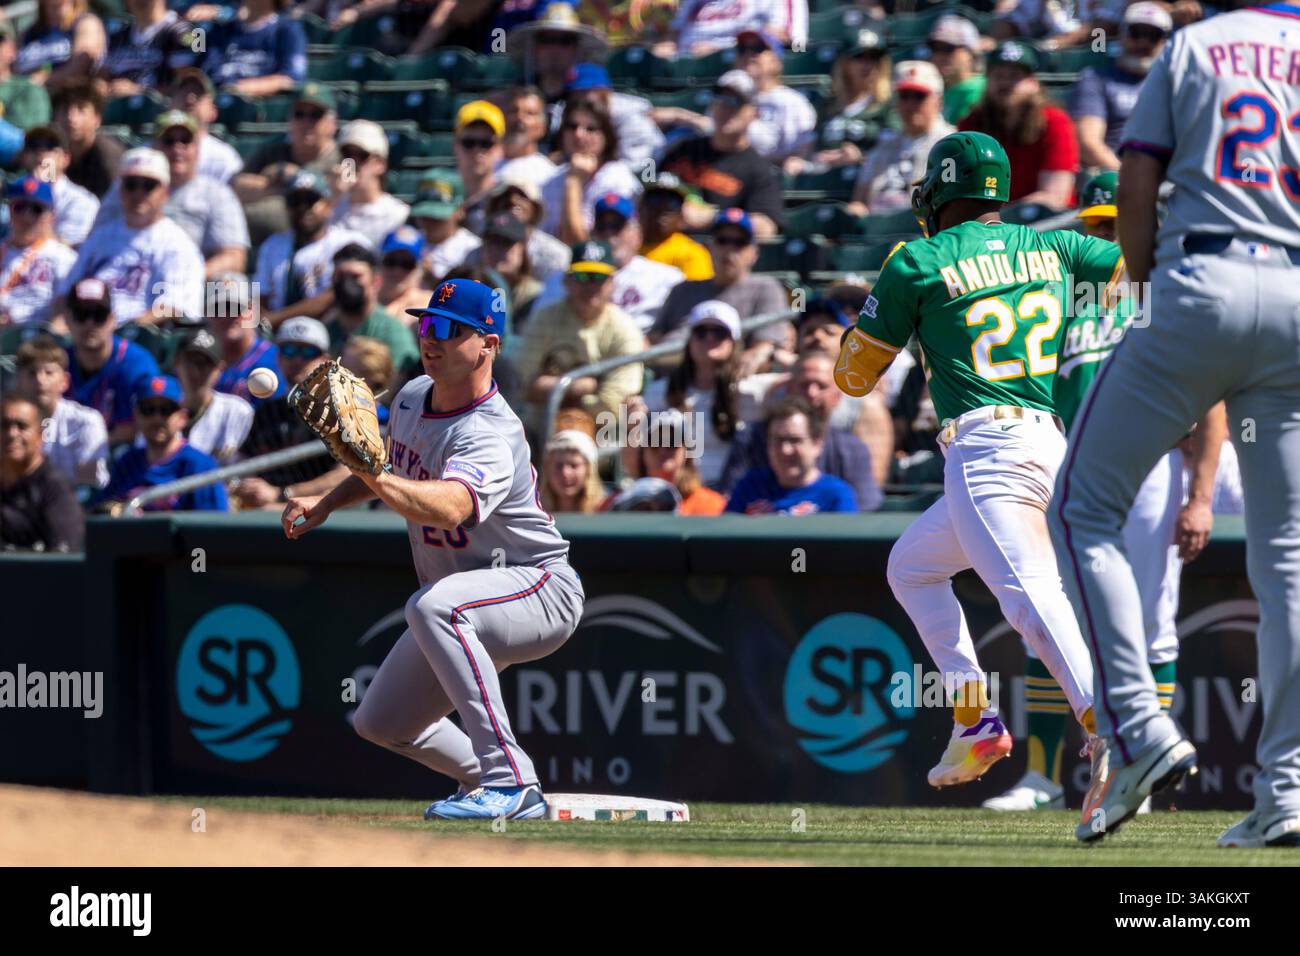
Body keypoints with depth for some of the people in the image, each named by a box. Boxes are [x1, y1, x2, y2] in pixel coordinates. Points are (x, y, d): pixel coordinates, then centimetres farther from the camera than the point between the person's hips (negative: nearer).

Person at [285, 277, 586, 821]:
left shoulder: (490, 436, -29)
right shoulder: (413, 398, -1)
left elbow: (448, 509, -50)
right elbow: (399, 466, 21)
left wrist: (374, 476, -63)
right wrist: (328, 503, 9)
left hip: (540, 589, -9)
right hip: (468, 609, 9)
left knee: (433, 606, -39)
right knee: (379, 722, 9)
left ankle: (510, 781, -36)